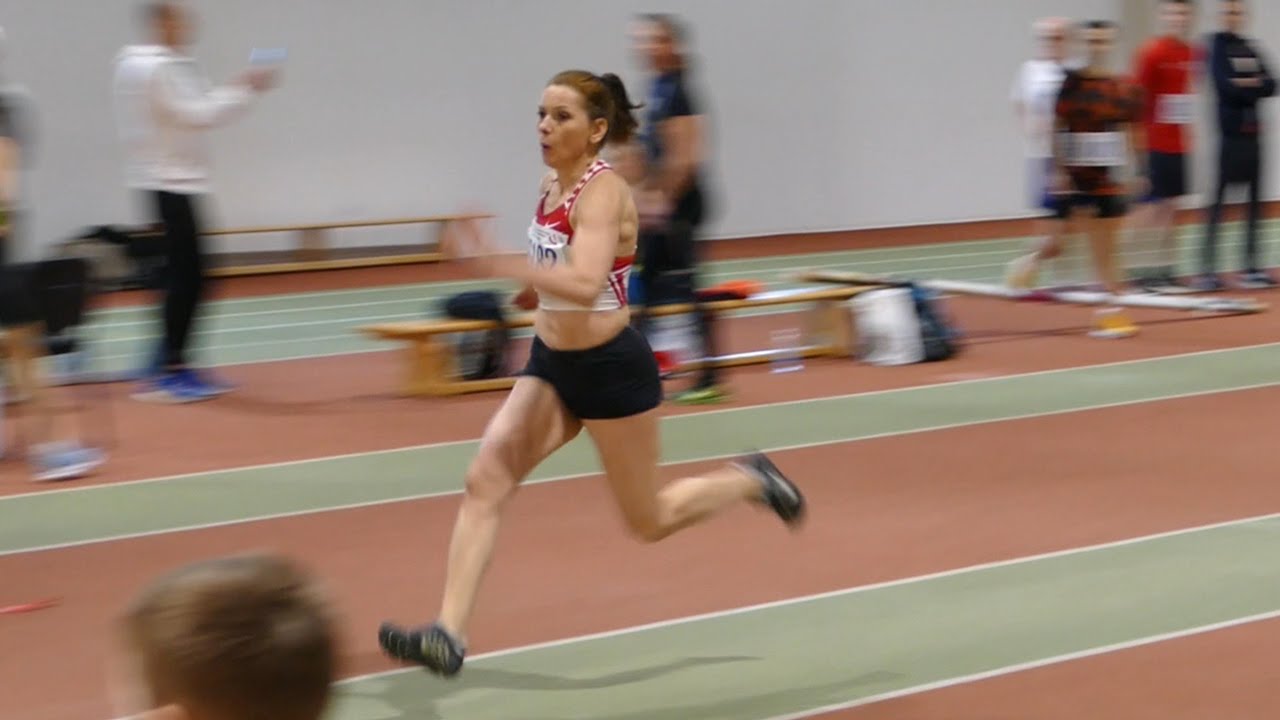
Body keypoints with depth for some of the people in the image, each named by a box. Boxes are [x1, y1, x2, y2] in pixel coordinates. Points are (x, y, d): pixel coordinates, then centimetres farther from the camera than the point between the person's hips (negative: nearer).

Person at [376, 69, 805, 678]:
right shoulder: (551, 185, 4)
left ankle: (750, 480, 33)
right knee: (484, 480, -10)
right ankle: (448, 634, -12)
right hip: (551, 363, 7)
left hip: (610, 368, -7)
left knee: (649, 521, 8)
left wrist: (495, 262, -44)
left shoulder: (603, 191, -20)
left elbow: (584, 285, -38)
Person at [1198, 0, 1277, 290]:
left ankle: (1252, 265, 14)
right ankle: (1207, 269, -12)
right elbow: (1225, 86, -17)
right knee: (1219, 199, -10)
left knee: (1255, 199, 8)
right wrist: (1255, 87, -5)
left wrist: (1247, 84, -13)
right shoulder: (1217, 45, -5)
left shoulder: (1250, 48, 14)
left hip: (1252, 131, 7)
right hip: (1230, 132, -7)